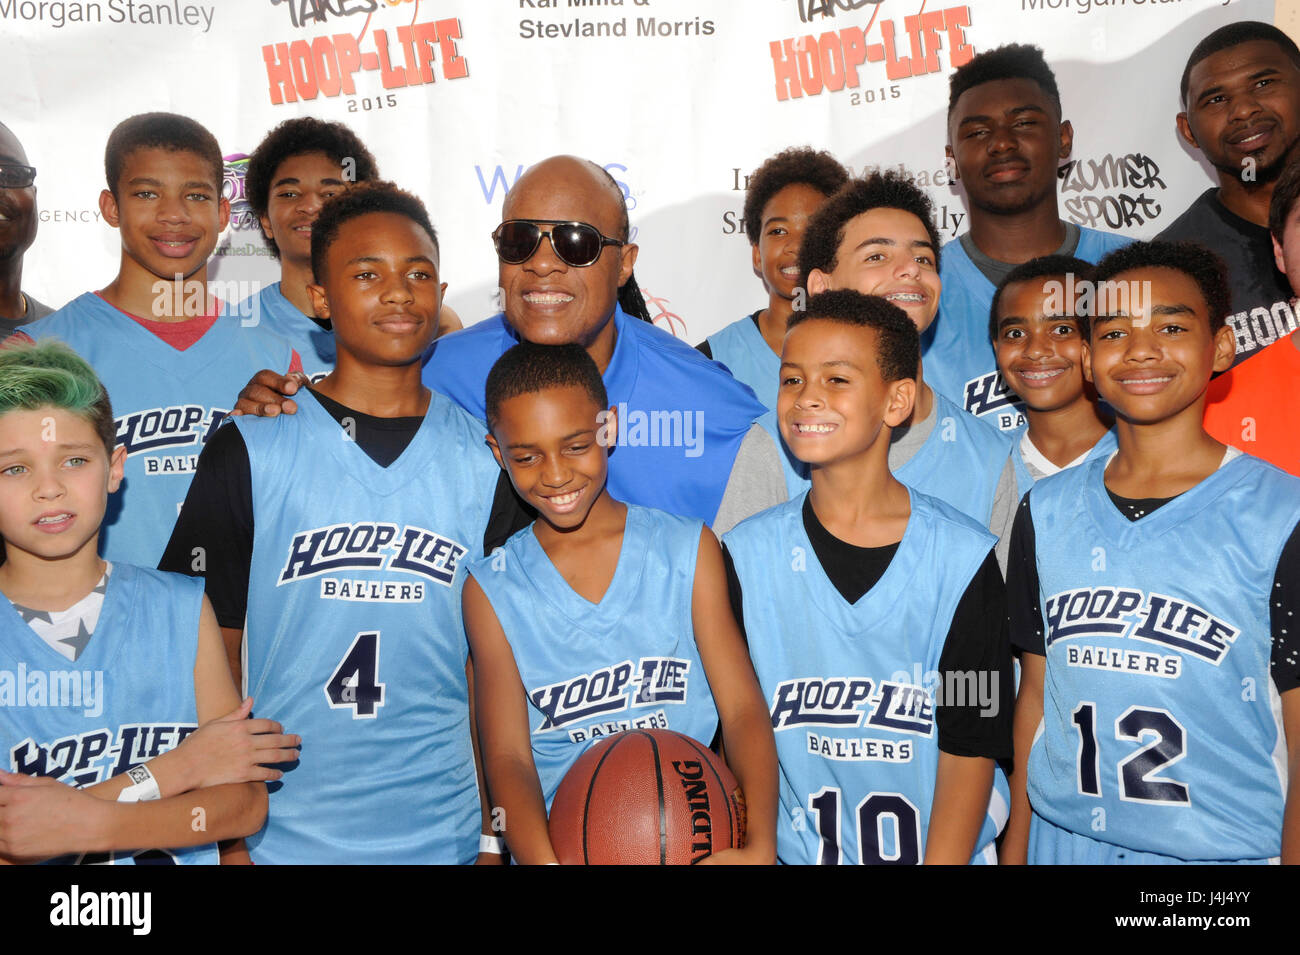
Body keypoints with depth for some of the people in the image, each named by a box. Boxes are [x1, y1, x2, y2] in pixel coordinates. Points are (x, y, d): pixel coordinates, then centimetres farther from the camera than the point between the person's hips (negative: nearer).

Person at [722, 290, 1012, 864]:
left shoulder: (962, 557, -2)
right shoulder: (747, 555, 0)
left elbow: (971, 746, -2)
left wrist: (942, 861, -10)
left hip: (940, 851, 0)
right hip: (792, 852, 0)